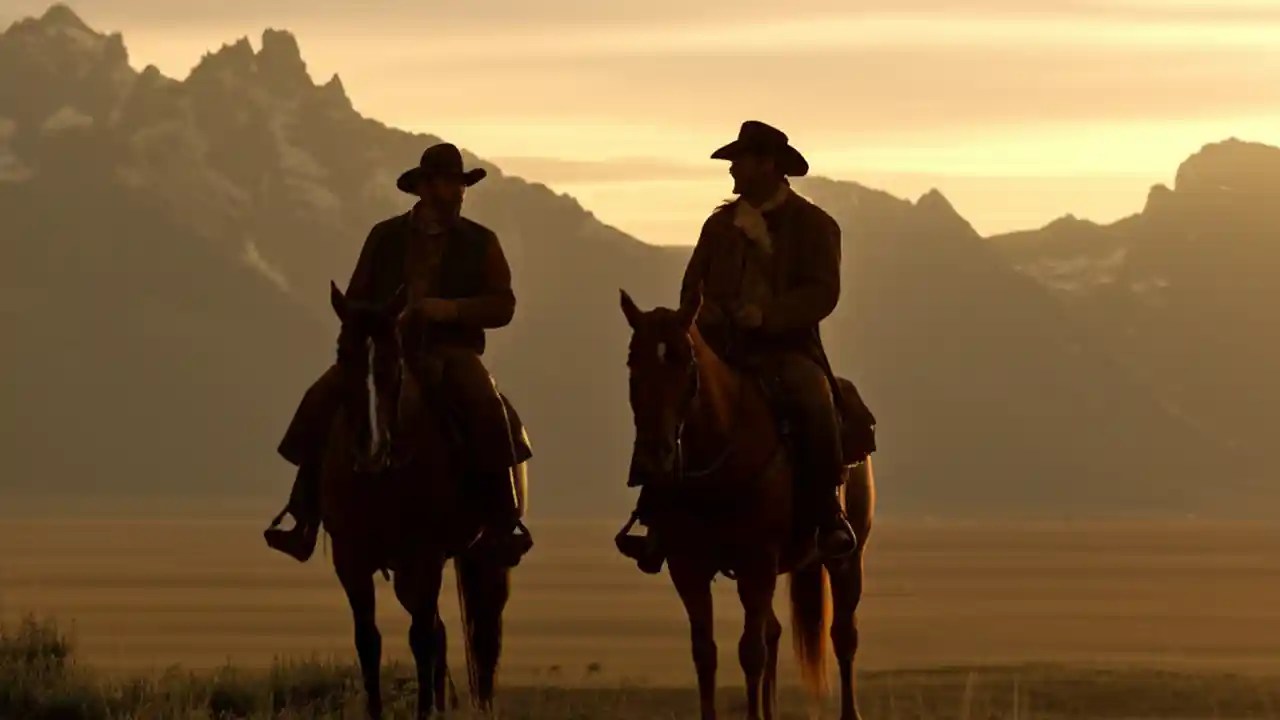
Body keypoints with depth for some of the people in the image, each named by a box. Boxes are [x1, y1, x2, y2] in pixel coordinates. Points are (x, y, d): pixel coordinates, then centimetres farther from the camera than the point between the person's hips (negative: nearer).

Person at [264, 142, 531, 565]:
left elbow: (503, 305, 0)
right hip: (386, 347, 2)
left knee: (486, 408, -33)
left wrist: (451, 309, -16)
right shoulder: (385, 237, 10)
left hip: (451, 350, -2)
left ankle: (501, 522, -26)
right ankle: (303, 518, -14)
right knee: (320, 401, -21)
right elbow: (356, 299, 14)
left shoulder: (480, 242, 6)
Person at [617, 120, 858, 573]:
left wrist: (766, 315, -22)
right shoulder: (720, 224, 16)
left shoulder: (814, 225, 3)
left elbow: (823, 293, -8)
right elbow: (693, 287, 17)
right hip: (723, 346, 4)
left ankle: (827, 514, -20)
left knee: (814, 404, -34)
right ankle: (656, 515, -19)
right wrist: (706, 313, -7)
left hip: (786, 346, -4)